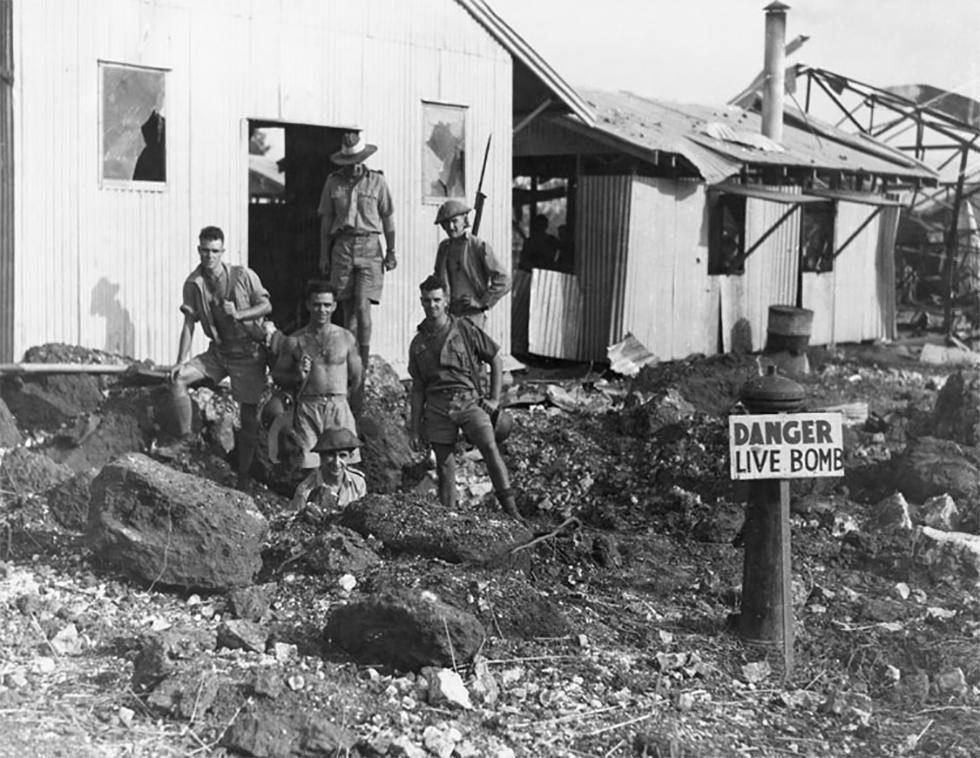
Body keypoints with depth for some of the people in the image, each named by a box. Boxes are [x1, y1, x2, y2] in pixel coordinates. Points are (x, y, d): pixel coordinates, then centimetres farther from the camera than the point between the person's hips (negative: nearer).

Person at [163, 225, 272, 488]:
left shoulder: (243, 276, -11)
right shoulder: (193, 284, -3)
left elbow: (266, 306, -4)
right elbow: (189, 325, -1)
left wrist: (239, 314, -20)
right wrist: (181, 361, -8)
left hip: (248, 352, -3)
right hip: (218, 350, 4)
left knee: (249, 415, 0)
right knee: (178, 378, -16)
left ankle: (244, 476, 11)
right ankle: (184, 438, -6)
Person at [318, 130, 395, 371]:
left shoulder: (377, 181, 3)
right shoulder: (333, 182, 7)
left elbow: (387, 218, 8)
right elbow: (326, 220, 11)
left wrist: (391, 251, 5)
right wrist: (324, 255, 9)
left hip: (369, 245, -2)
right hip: (342, 246, 2)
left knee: (362, 306, -13)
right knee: (348, 308, 3)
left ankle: (364, 365, -8)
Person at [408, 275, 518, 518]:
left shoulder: (465, 329, 5)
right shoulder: (418, 343, 13)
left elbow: (496, 361, 11)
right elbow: (417, 389, 17)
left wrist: (495, 398, 4)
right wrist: (415, 428, 14)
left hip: (468, 400, -3)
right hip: (437, 405, 3)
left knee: (489, 447, -21)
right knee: (444, 466, 1)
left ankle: (510, 510, -20)